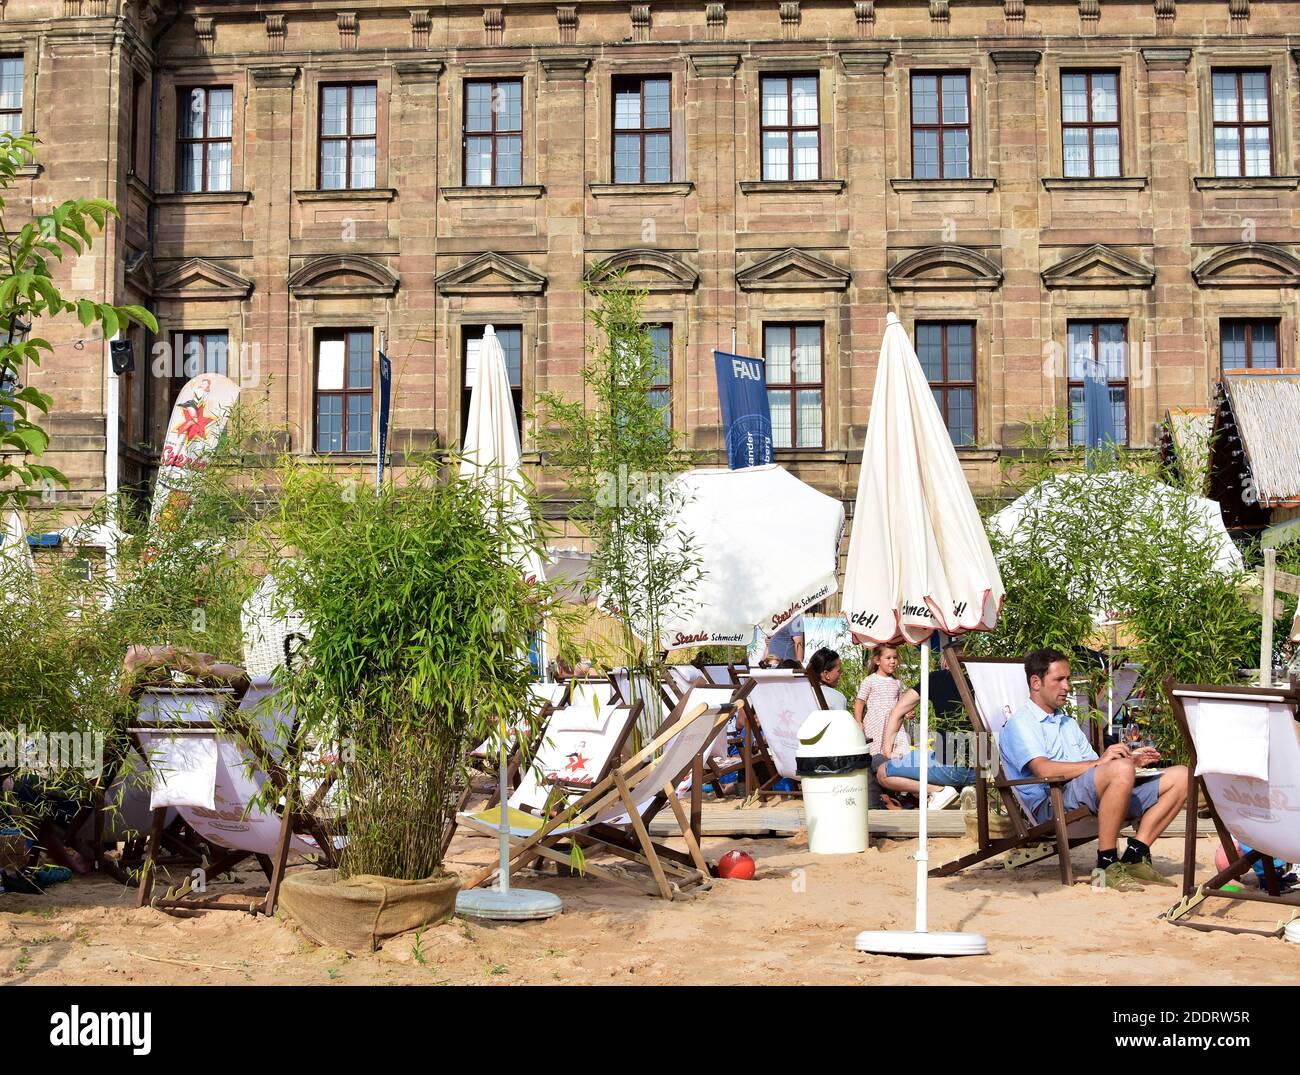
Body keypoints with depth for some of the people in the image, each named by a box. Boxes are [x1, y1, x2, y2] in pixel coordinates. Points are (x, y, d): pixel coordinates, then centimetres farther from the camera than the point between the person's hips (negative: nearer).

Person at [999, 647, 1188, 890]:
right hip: (1053, 802, -9)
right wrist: (1099, 762, -17)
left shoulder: (1068, 722, 32)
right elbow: (1044, 770, -15)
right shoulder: (1020, 724, 3)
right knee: (1120, 770, -36)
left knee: (1180, 776, 0)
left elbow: (1092, 765, 22)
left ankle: (1135, 856, -10)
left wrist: (1130, 760, 4)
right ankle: (1106, 865, -26)